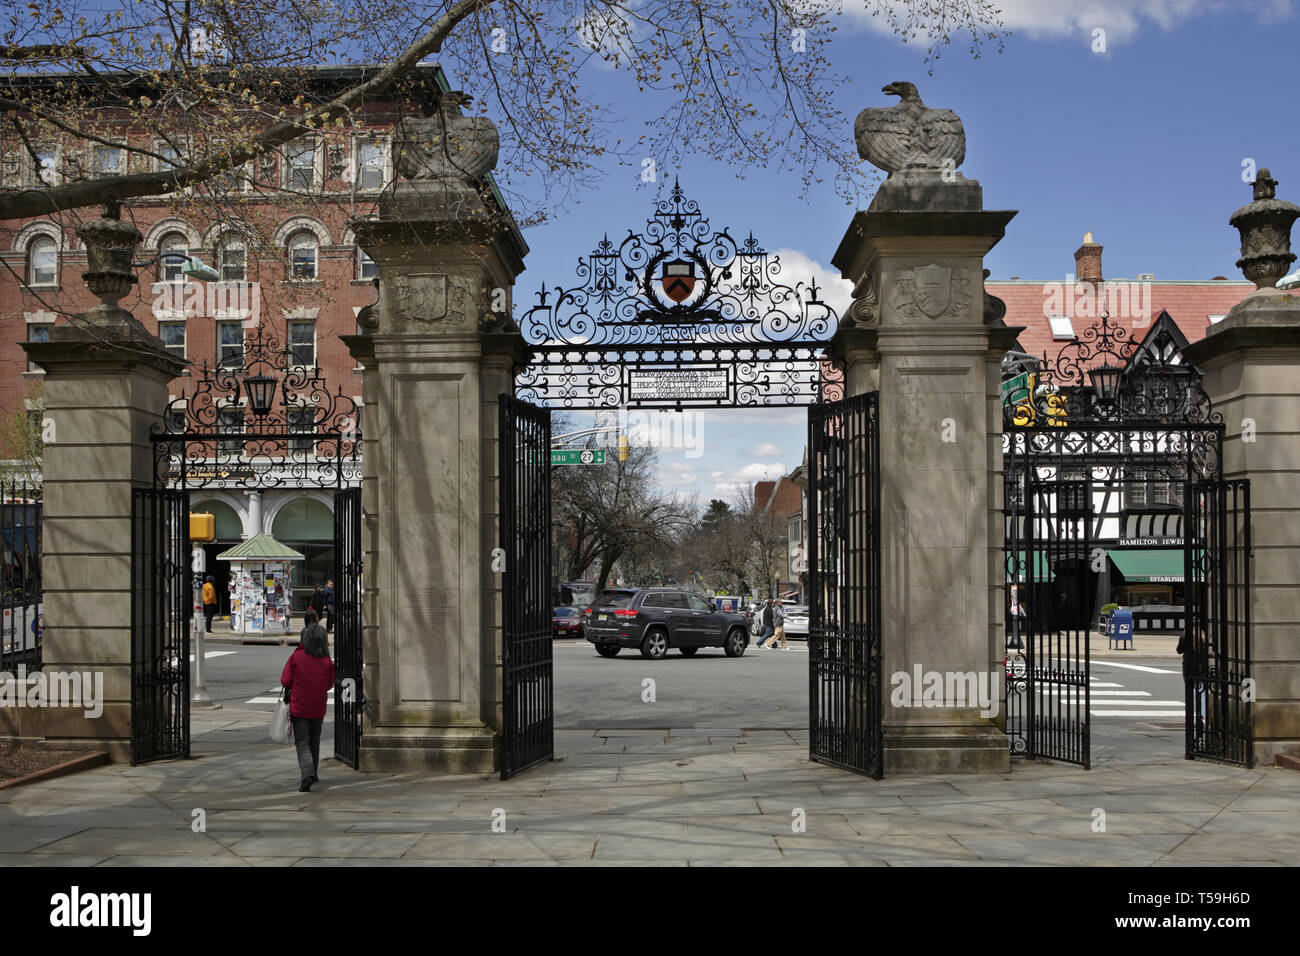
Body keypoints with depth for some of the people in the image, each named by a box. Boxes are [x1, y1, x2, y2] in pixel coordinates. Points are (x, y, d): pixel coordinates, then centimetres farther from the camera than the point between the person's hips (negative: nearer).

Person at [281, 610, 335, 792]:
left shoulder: (296, 657, -12)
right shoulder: (327, 662, -7)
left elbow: (285, 681, -8)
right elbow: (329, 684, 3)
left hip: (298, 707, -2)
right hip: (318, 708, 2)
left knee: (302, 742, 0)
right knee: (314, 741, 19)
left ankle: (307, 775, -19)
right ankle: (313, 774, 31)